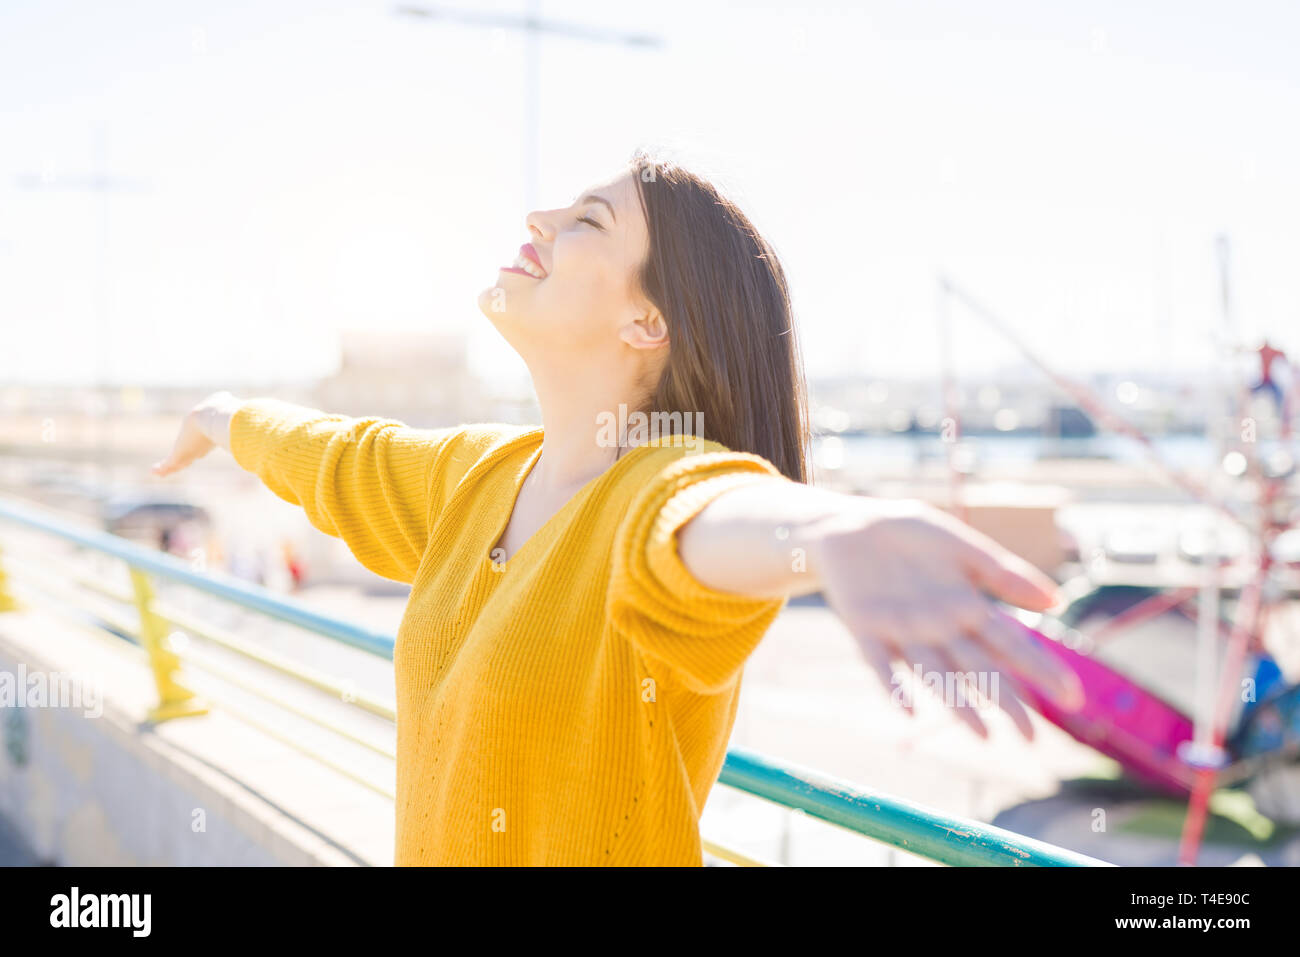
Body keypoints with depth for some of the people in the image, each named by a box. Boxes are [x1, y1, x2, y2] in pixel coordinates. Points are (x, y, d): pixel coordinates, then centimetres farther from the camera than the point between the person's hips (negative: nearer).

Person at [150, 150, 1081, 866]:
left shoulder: (667, 484, -23)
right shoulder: (479, 475, 1)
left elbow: (728, 515, -47)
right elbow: (335, 456, 21)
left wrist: (836, 530, -70)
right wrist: (227, 417, 39)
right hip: (427, 841, 7)